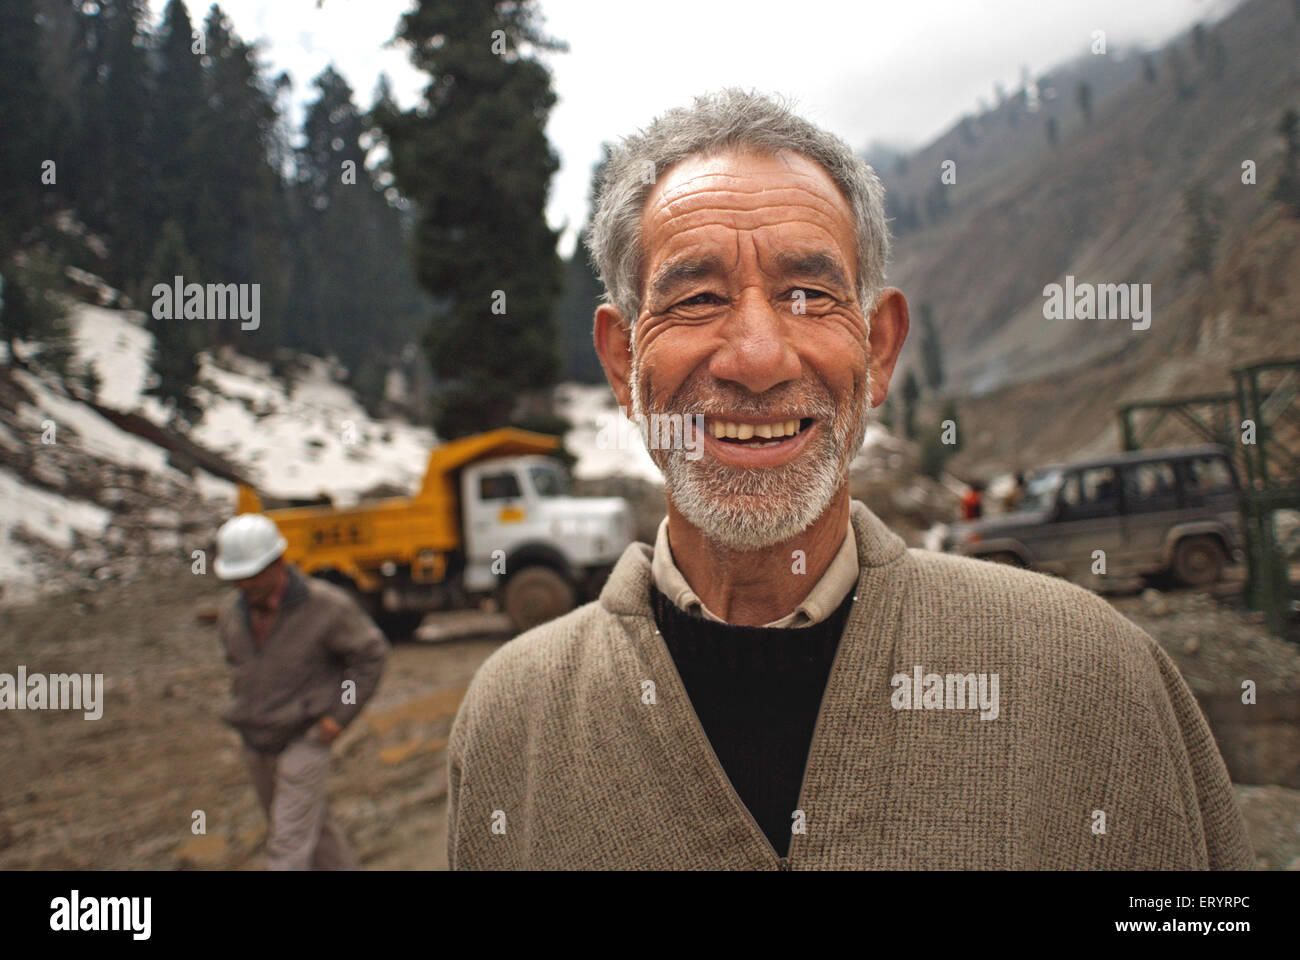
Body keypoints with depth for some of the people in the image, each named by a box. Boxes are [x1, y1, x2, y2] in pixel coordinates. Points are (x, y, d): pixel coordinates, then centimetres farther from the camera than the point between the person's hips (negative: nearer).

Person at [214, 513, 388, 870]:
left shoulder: (325, 605, -18)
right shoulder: (233, 612, -1)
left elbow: (372, 653, -9)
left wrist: (339, 716, -11)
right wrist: (242, 711, 10)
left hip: (305, 740, -6)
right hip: (256, 743, 6)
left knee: (288, 844, -9)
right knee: (313, 822, 19)